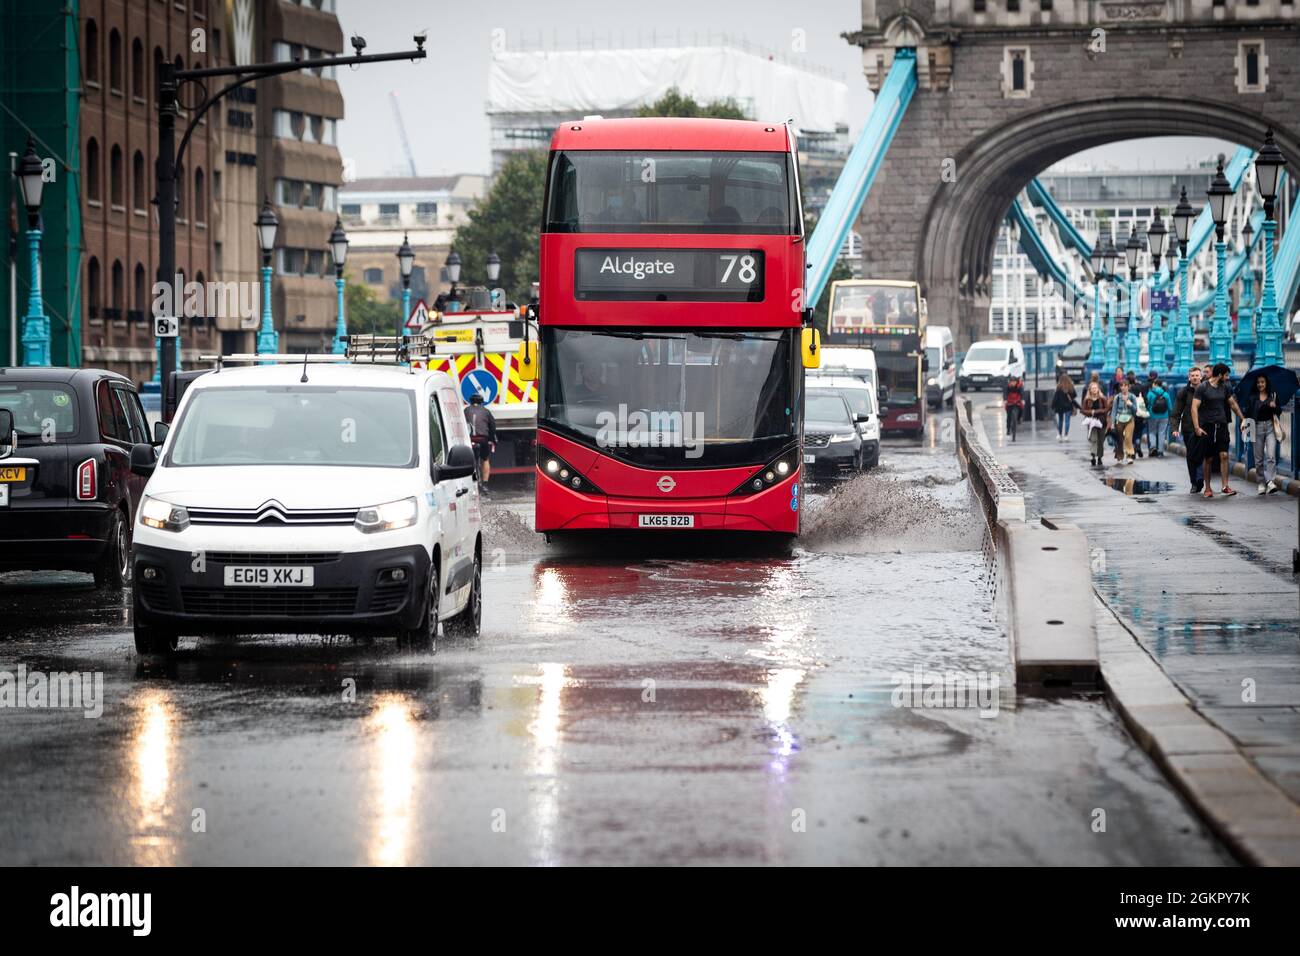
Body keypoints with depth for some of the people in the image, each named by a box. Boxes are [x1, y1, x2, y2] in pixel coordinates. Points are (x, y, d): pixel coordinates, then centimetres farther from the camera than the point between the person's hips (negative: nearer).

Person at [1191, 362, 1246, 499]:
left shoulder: (1225, 387, 10)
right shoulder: (1203, 388, -7)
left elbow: (1233, 404, 24)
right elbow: (1194, 407, -11)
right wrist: (1197, 428, -19)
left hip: (1222, 425, 4)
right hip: (1207, 426, -4)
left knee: (1224, 455, -9)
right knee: (1209, 459, 3)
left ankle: (1225, 486, -9)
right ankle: (1207, 488, 13)